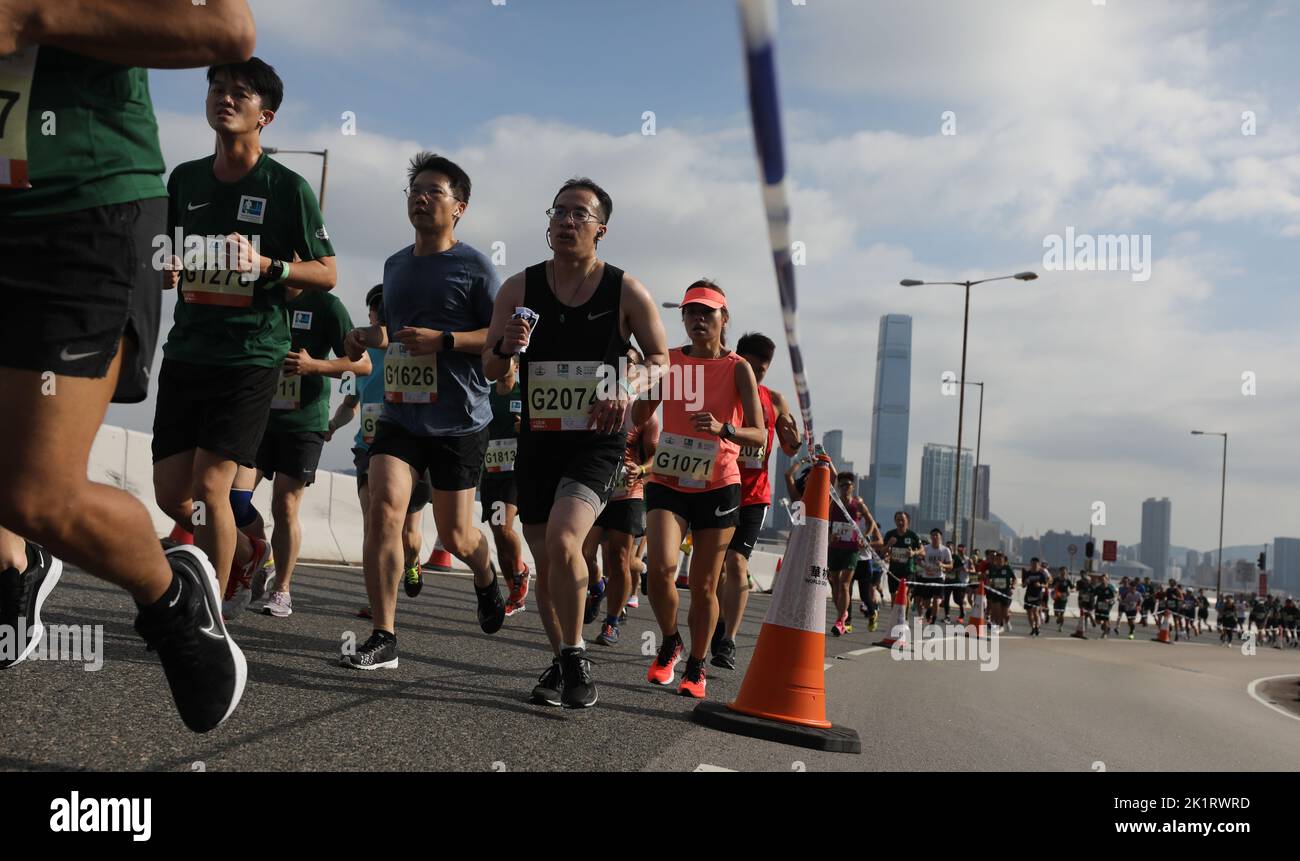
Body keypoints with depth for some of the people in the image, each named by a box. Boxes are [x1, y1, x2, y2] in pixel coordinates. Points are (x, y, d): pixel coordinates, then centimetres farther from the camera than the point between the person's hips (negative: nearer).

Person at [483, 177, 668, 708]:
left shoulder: (627, 293, -4)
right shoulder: (519, 289, 0)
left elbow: (661, 358, 6)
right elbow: (490, 370, 6)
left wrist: (630, 389, -14)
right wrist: (507, 348, -17)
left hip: (597, 442, -3)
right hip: (538, 440, 3)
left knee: (562, 540, -25)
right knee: (545, 564, 10)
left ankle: (575, 658, -6)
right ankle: (561, 663, 30)